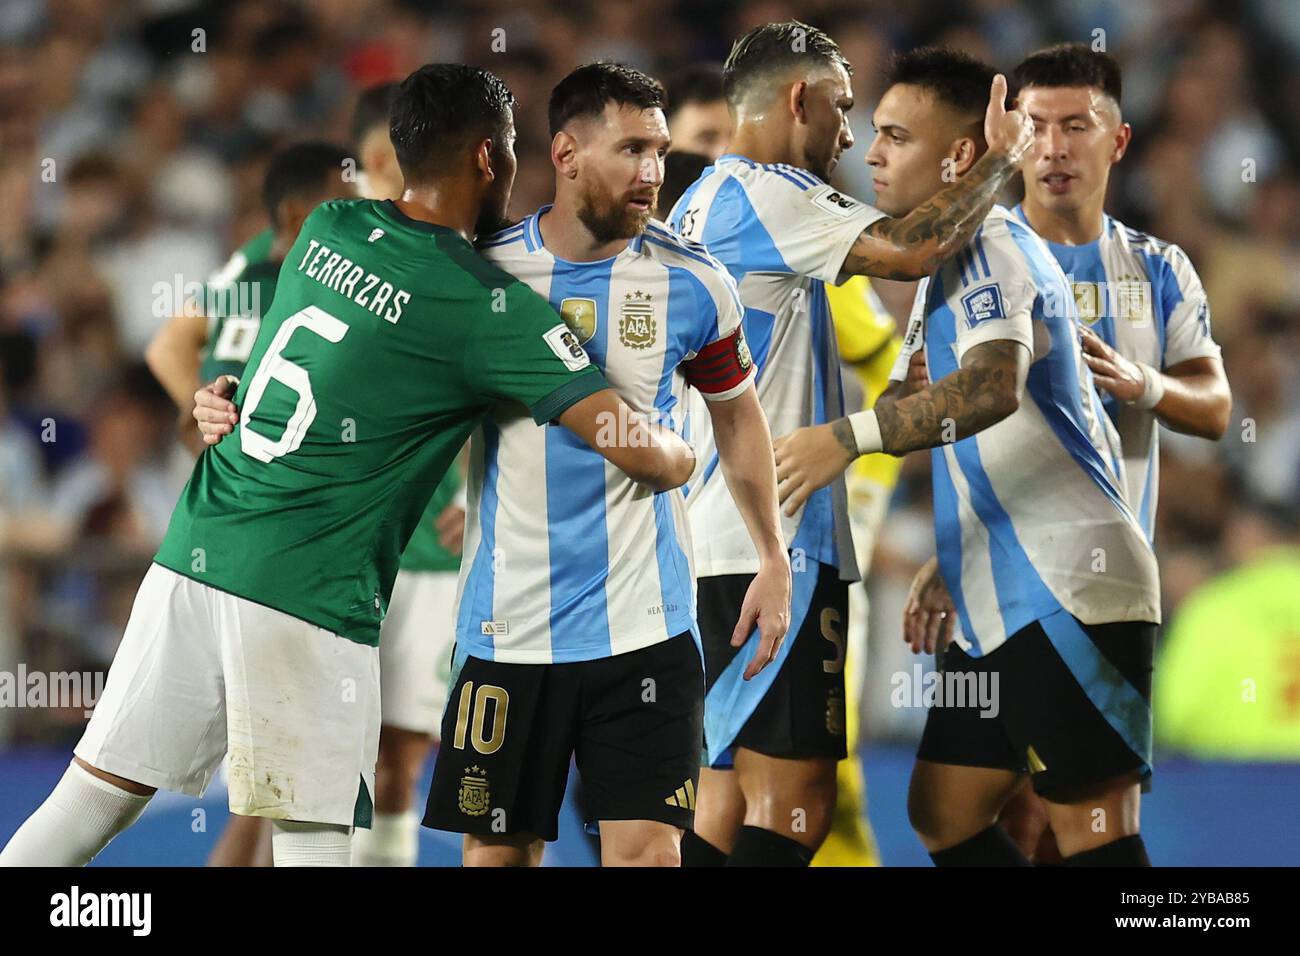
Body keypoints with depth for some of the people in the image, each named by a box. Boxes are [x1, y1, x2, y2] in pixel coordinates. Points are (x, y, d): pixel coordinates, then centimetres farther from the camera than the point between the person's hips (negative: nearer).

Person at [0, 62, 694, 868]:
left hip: (194, 551, 6)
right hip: (307, 593, -6)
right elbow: (634, 448, -9)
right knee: (313, 841, -1)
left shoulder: (331, 228, 10)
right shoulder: (490, 308, -10)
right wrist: (682, 459, 11)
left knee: (98, 797, 9)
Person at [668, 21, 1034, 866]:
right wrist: (1001, 158, -6)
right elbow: (912, 249, -21)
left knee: (728, 792, 10)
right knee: (793, 800, -12)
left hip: (714, 539, 10)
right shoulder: (761, 194, -10)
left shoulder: (699, 205, 21)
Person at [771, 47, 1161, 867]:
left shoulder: (988, 243, -11)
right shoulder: (956, 257, 21)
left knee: (1091, 824, -10)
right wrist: (951, 570, 25)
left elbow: (992, 387, -31)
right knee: (944, 810, 12)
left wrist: (848, 437, -37)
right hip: (1004, 599, 11)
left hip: (1068, 589, -11)